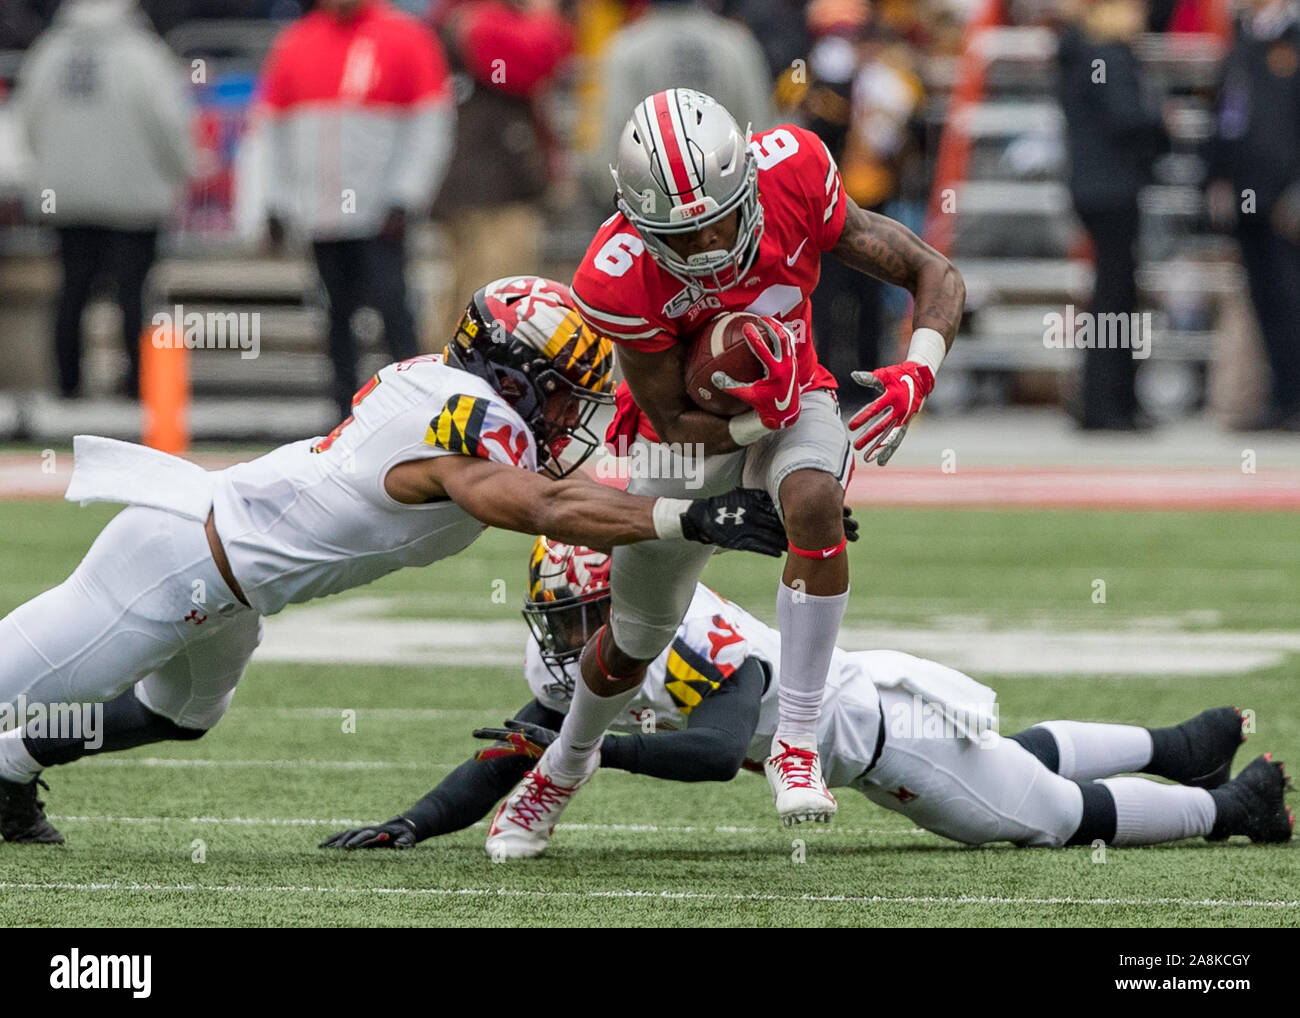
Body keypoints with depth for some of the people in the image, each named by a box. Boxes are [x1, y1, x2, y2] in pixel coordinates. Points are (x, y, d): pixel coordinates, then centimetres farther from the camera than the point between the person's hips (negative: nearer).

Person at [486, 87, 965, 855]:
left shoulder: (794, 176, -29)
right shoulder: (621, 278, -33)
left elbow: (937, 276, -19)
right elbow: (676, 426, -22)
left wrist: (917, 373, -37)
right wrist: (761, 417, -40)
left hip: (794, 399, 0)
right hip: (695, 433, 0)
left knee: (814, 503, -36)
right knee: (638, 639, 15)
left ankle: (795, 744, -29)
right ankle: (567, 762, 50)